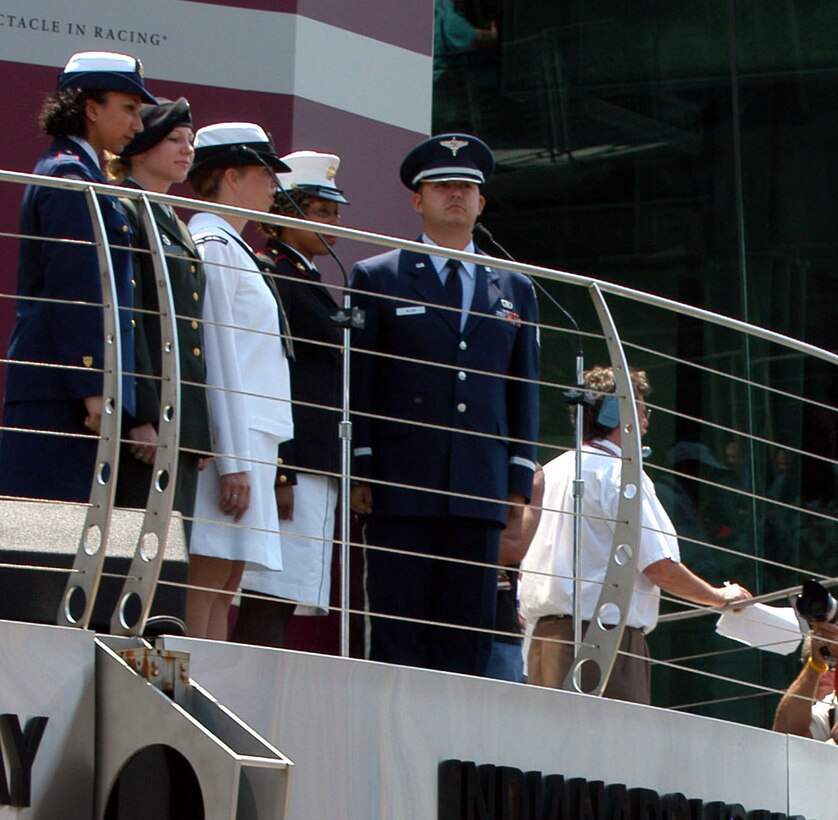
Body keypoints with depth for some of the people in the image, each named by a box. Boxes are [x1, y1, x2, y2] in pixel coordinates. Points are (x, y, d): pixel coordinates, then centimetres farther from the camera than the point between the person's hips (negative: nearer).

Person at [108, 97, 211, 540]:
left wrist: (198, 431, 17)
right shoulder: (123, 213, -5)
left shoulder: (175, 226, 23)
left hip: (182, 420, 9)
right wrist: (141, 415, -19)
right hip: (146, 416, -9)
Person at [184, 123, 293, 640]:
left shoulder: (231, 249, 22)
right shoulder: (212, 247, -8)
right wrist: (233, 460, -19)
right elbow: (218, 359, -15)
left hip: (251, 440, 10)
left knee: (226, 584, 6)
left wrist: (251, 458, 16)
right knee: (207, 577, -12)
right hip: (231, 442, -10)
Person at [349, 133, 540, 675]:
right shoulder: (377, 279, 9)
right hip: (401, 485, -3)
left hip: (481, 490, 3)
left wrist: (520, 482, 7)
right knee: (399, 630, -6)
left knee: (469, 630, 0)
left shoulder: (515, 290, 18)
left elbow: (525, 390, 16)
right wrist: (361, 471, -5)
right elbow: (357, 382, 4)